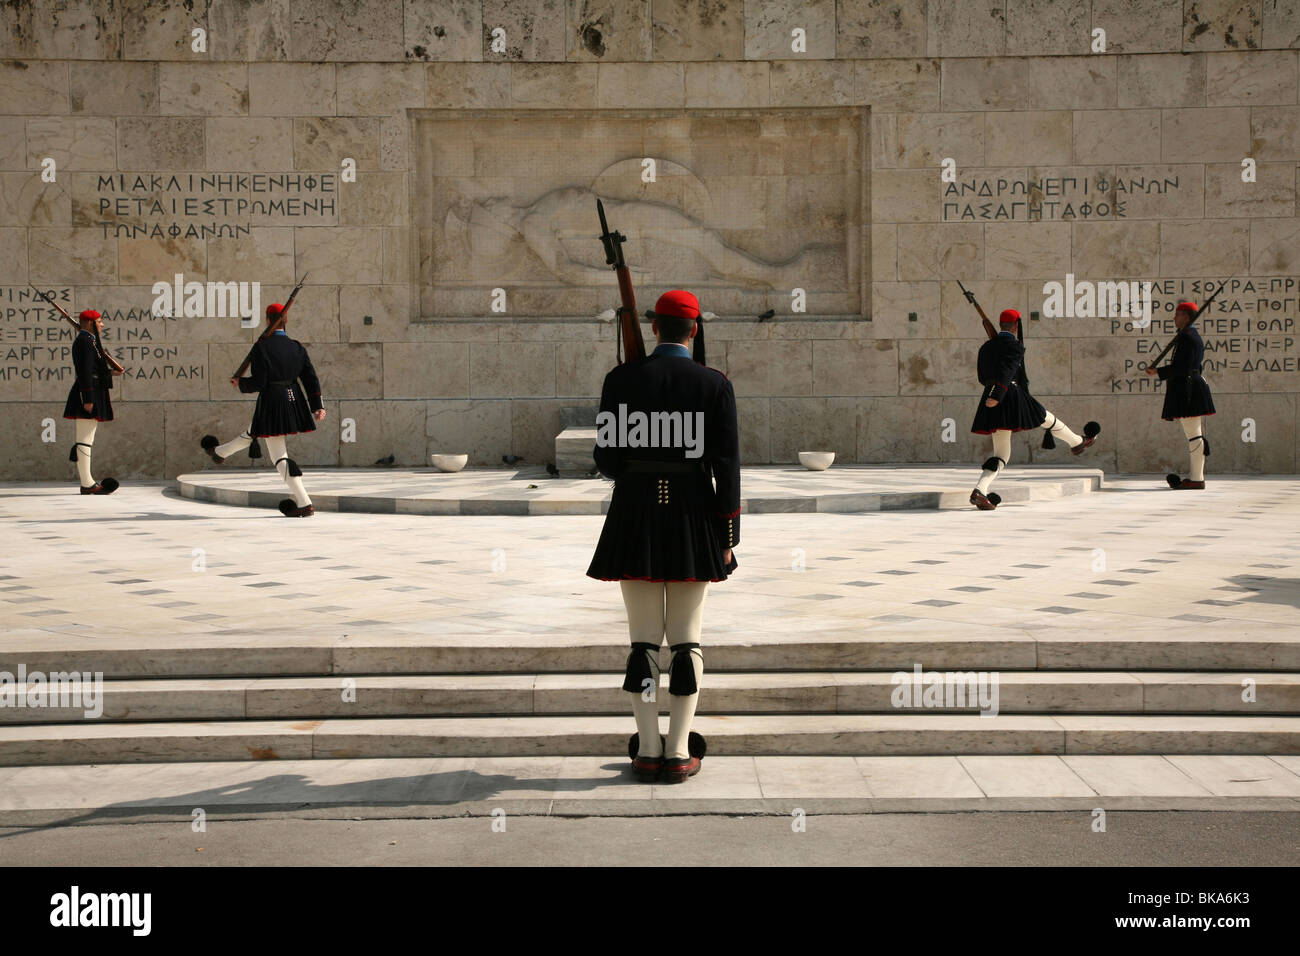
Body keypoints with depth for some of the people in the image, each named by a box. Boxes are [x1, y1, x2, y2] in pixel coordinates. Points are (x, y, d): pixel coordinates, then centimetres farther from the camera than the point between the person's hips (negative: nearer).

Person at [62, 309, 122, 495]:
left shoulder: (88, 340, 20)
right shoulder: (85, 341, -12)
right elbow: (84, 372, -19)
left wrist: (110, 372, 19)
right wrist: (88, 400, -23)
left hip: (92, 396, 11)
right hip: (89, 394, -11)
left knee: (87, 438, 11)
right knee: (85, 439, -9)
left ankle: (86, 482, 14)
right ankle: (87, 484, -9)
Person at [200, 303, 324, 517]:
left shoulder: (261, 347, -14)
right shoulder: (297, 347, 3)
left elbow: (258, 383, -14)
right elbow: (311, 379, 1)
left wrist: (240, 383, 6)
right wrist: (317, 407, 5)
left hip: (271, 403, -7)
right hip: (293, 401, 8)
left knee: (279, 456, 0)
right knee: (252, 433, 31)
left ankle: (304, 504, -1)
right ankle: (220, 452, 56)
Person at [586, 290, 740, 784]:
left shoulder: (621, 378, -2)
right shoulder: (715, 385, -3)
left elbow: (606, 456, -1)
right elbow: (726, 465, -6)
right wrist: (728, 536, 0)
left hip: (635, 520, 1)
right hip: (692, 521, 0)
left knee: (643, 638, 6)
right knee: (686, 639, 6)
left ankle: (647, 750, 7)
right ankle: (679, 753, 6)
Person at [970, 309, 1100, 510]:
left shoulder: (985, 347, 16)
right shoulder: (1015, 346, -6)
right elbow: (1007, 371, -21)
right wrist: (996, 395, -33)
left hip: (990, 399, 6)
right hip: (1012, 395, -6)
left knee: (1001, 455, 7)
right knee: (1048, 419, 22)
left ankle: (979, 491, -12)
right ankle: (1077, 442, 45)